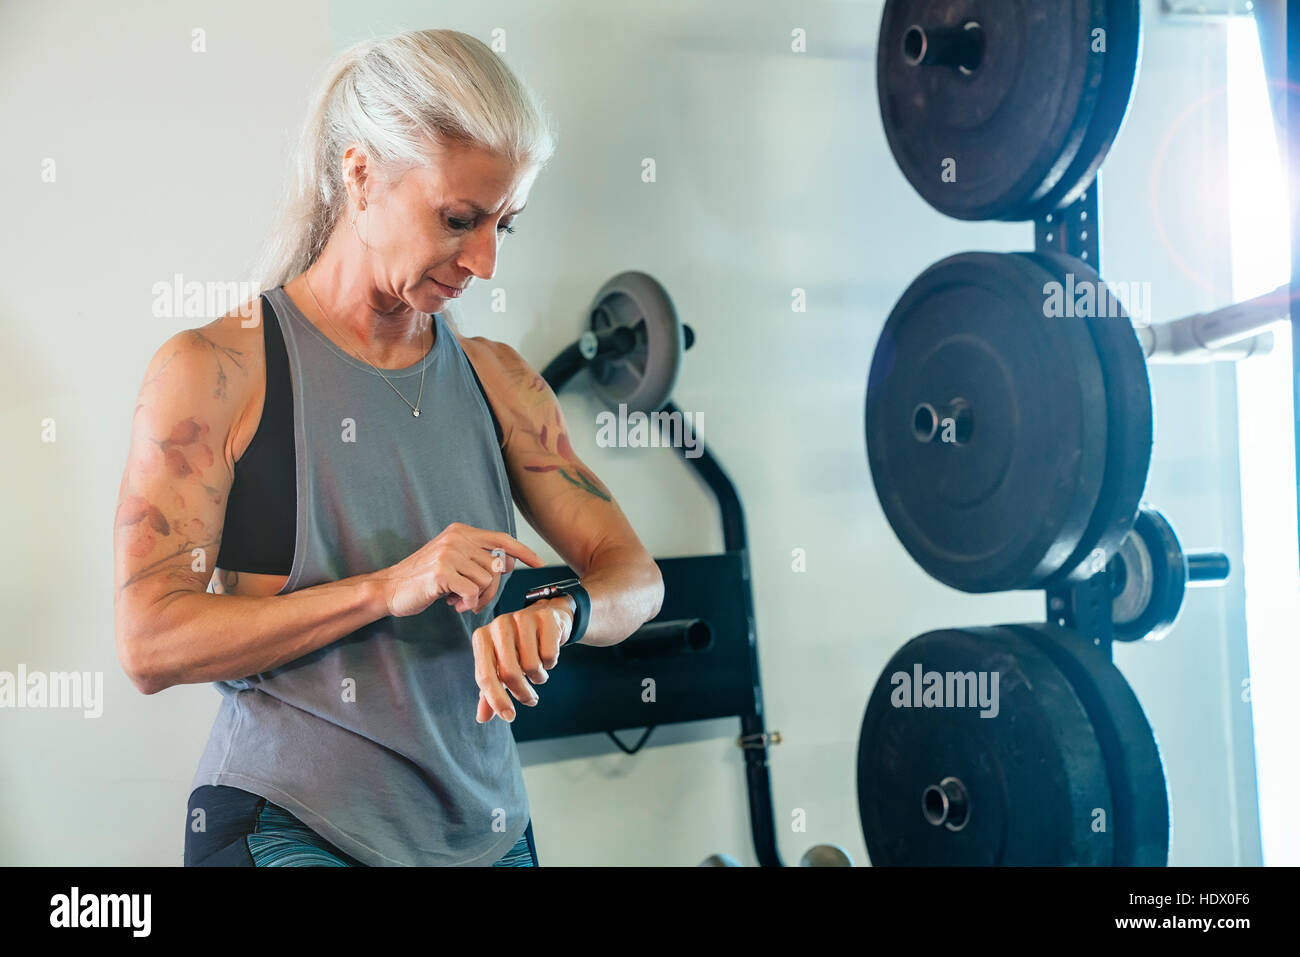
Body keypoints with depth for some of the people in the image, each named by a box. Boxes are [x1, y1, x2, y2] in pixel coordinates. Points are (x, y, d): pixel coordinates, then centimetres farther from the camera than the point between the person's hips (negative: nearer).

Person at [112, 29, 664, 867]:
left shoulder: (497, 379, 10)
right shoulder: (214, 371, -6)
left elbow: (635, 577, 8)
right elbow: (149, 645, -12)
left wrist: (555, 608, -15)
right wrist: (388, 587, -20)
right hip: (287, 826, -5)